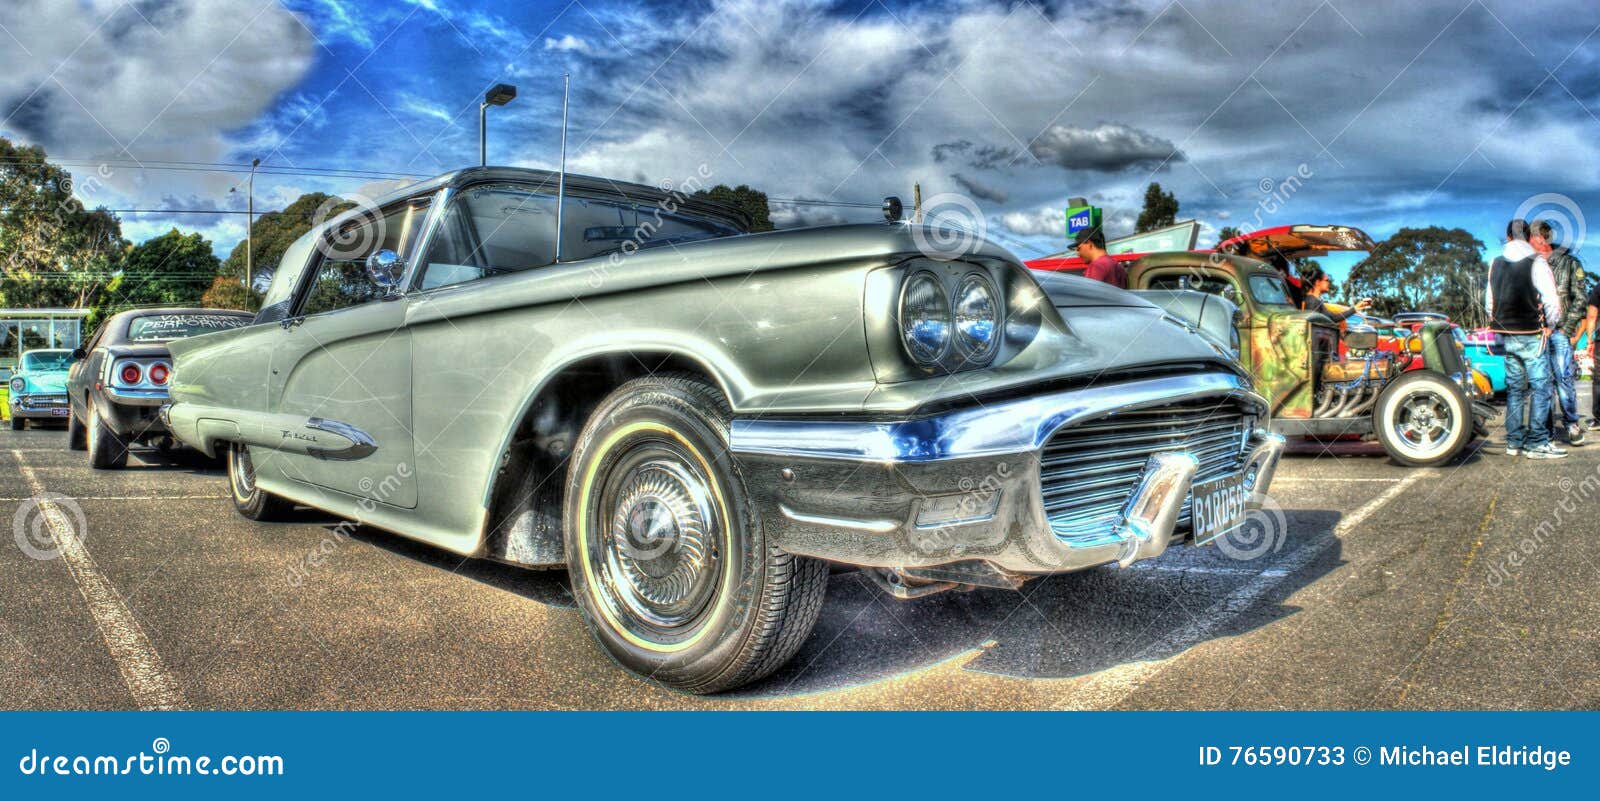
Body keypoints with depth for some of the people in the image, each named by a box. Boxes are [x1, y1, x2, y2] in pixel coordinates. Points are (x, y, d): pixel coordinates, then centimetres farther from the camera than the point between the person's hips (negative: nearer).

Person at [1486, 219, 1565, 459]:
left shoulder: (1495, 264, 7)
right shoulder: (1536, 263, -10)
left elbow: (1489, 301, 13)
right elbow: (1551, 300, -12)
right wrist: (1550, 325, 4)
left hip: (1506, 336, 6)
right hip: (1532, 335, -6)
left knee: (1514, 387, 12)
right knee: (1540, 387, -1)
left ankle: (1514, 441, 14)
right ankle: (1536, 443, -2)